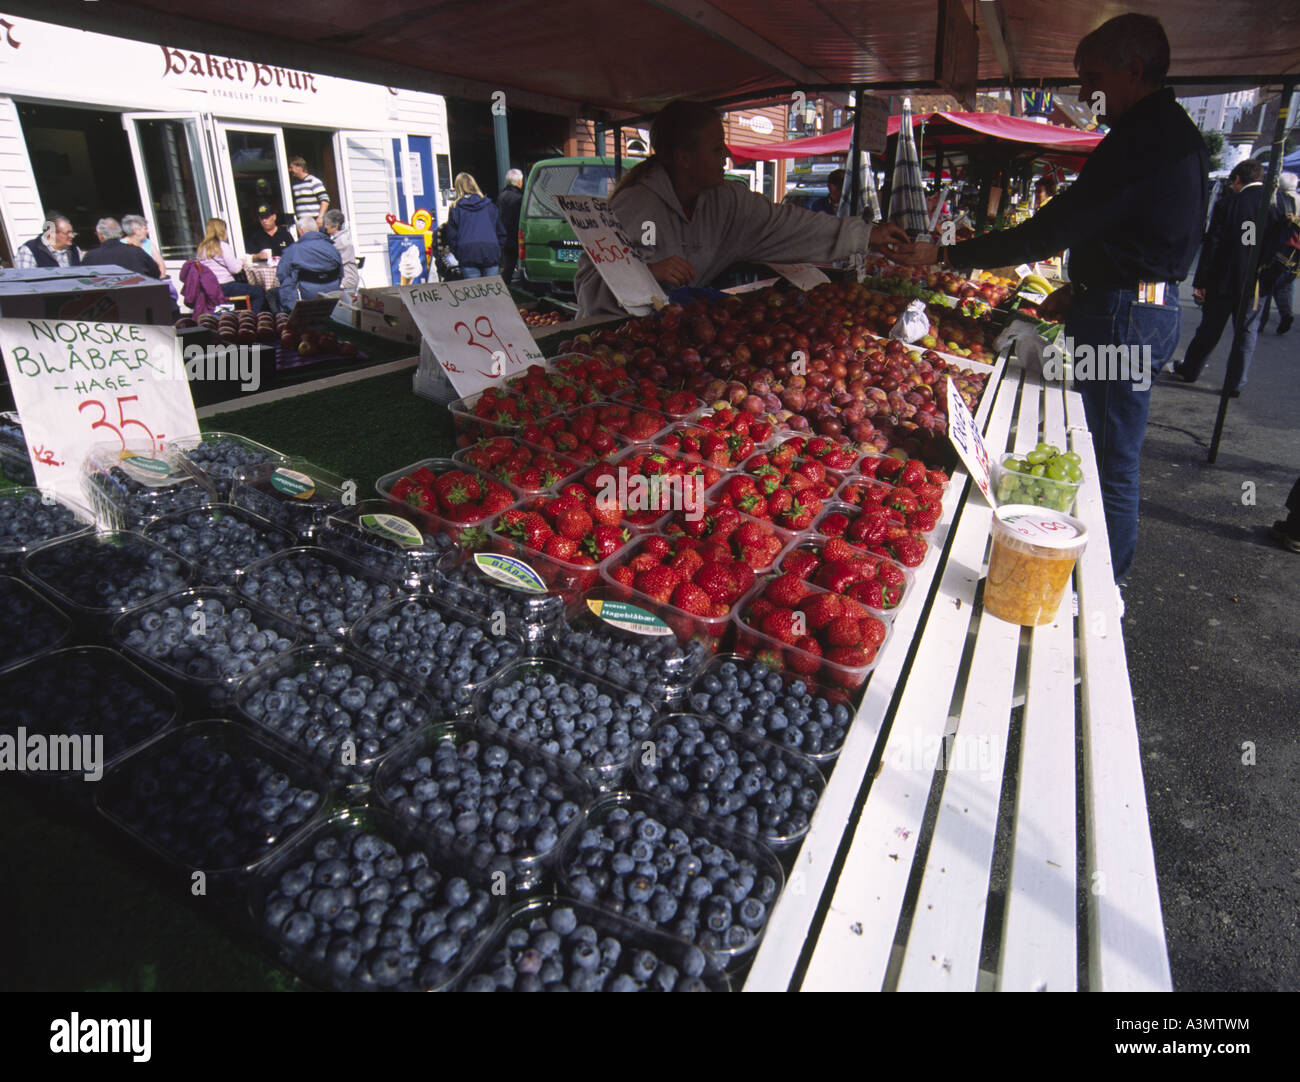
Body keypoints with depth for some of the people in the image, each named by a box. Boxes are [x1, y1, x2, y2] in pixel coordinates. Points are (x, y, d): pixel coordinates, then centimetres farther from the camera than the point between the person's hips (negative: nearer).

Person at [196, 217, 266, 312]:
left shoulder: (201, 248, 12)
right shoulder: (223, 245, -10)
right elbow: (235, 269, -12)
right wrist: (241, 262, 10)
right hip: (225, 287, -9)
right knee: (260, 292, 0)